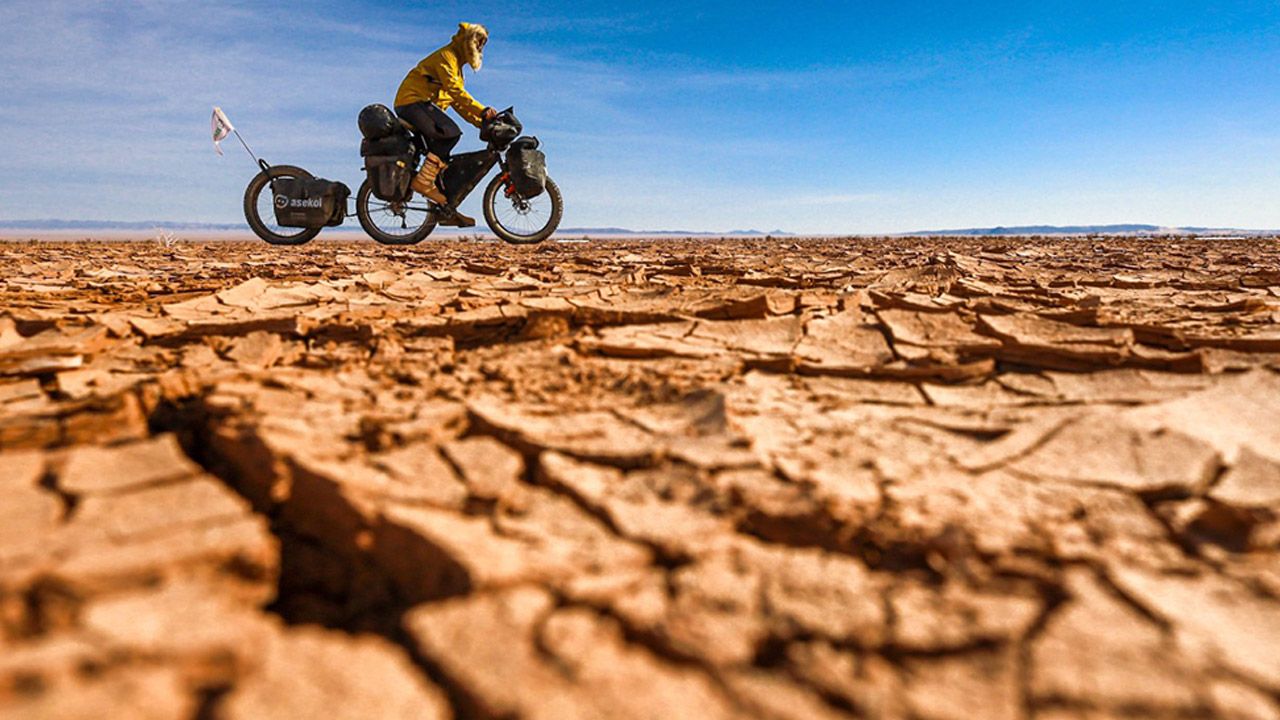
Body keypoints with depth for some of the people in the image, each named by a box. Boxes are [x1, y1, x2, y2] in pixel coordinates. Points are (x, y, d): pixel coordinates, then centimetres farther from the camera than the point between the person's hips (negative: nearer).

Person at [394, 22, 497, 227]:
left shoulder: (456, 64, 24)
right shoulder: (446, 56, -8)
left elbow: (458, 102, 19)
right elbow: (456, 91, -22)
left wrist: (482, 122, 8)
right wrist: (483, 110, -29)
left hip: (423, 106, 10)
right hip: (412, 102, -10)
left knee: (442, 158, 4)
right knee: (451, 133, -29)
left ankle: (446, 209, 5)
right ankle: (423, 181, -25)